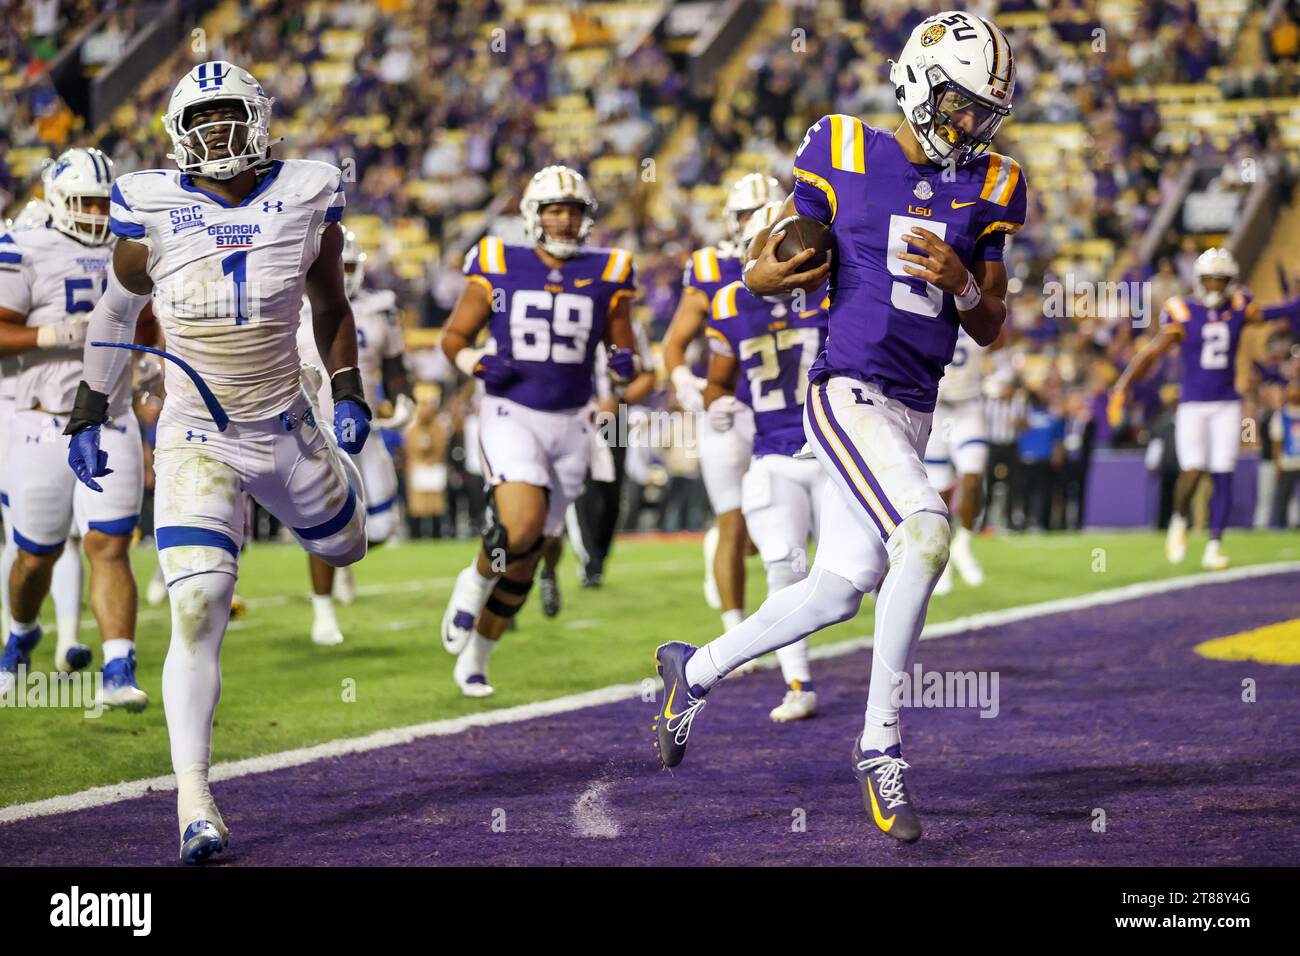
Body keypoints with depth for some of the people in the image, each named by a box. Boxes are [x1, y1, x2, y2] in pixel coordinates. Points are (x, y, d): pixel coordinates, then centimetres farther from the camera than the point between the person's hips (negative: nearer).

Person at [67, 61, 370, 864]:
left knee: (346, 547, 24)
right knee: (198, 613, -15)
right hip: (196, 442, -2)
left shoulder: (305, 197, -8)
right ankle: (194, 799, -10)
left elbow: (331, 304, 10)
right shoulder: (153, 210, -11)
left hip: (285, 428, 3)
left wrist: (348, 394, 1)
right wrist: (89, 414, 10)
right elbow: (118, 311, 7)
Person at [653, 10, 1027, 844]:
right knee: (925, 534, -27)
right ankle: (880, 746, -15)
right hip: (850, 392, -6)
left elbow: (991, 329, 12)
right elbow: (768, 264, 5)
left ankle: (696, 670, 33)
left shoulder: (985, 188, 9)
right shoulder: (845, 157, -2)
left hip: (913, 411, 6)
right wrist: (767, 273, -18)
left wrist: (963, 281, -8)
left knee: (838, 592, 9)